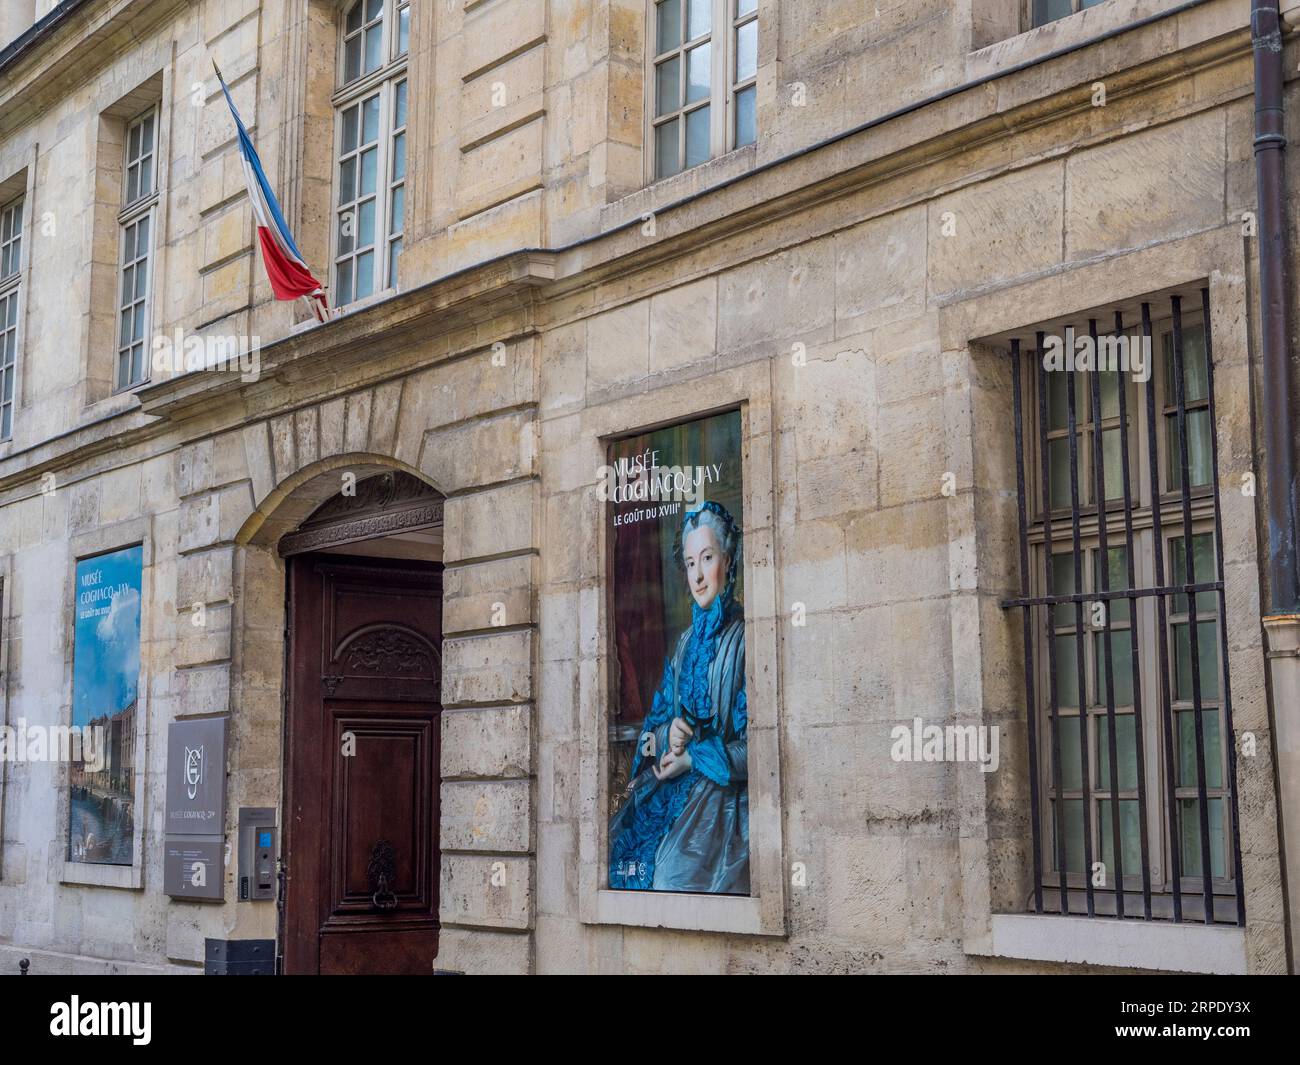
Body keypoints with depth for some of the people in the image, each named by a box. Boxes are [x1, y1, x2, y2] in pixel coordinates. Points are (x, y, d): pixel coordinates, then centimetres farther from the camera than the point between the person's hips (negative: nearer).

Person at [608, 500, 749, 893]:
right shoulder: (686, 642, 17)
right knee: (621, 843, -16)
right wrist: (666, 735, -4)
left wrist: (692, 757, -14)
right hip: (672, 780, 6)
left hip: (724, 786, -6)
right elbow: (657, 717, 18)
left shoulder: (743, 639, -6)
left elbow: (751, 747, -11)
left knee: (673, 867, -28)